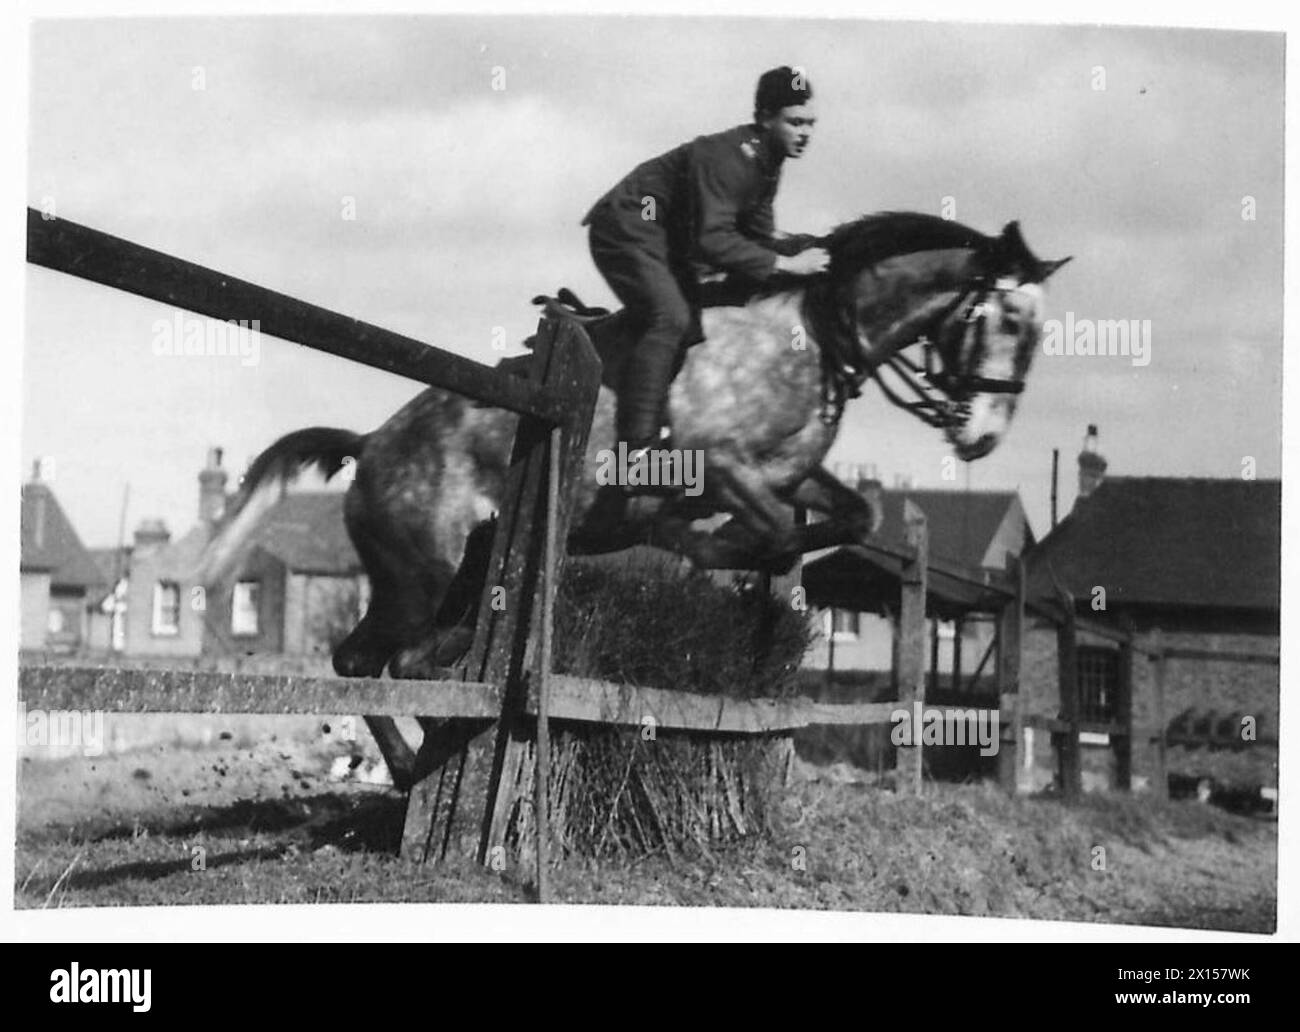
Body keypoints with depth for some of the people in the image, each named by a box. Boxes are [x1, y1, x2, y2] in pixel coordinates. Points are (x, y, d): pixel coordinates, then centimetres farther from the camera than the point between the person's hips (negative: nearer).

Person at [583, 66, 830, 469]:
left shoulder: (765, 163, 4)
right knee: (670, 318, -25)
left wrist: (804, 247, -9)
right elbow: (712, 240, -35)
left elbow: (757, 235, 9)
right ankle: (636, 447, -30)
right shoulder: (726, 156, -27)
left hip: (669, 238, 11)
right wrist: (785, 264, -32)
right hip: (626, 228, -11)